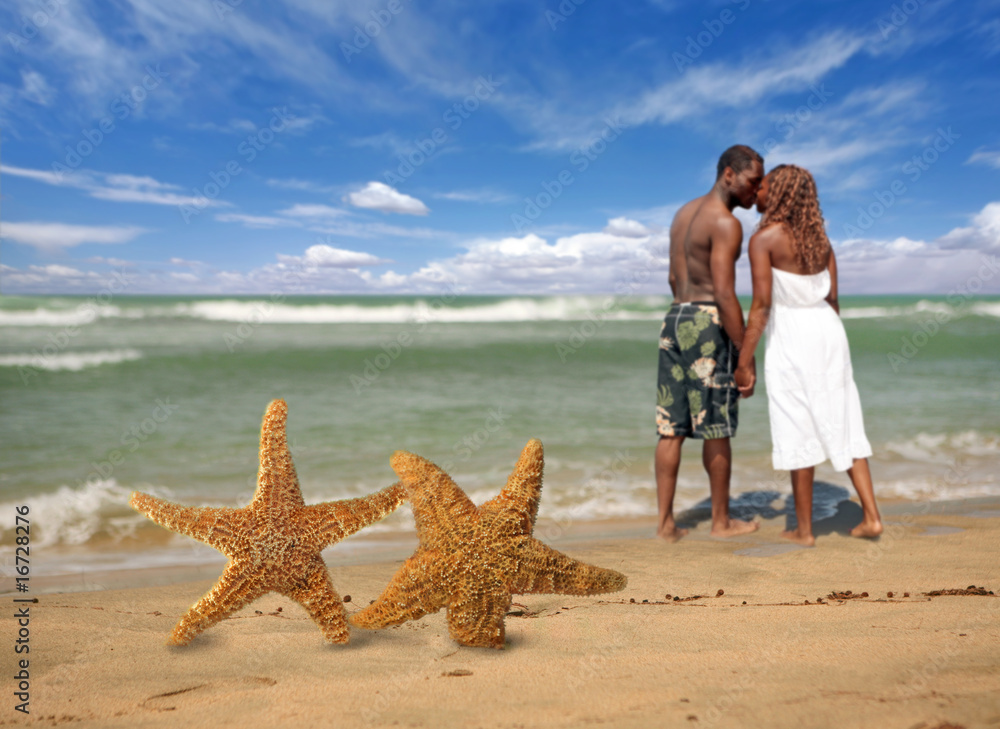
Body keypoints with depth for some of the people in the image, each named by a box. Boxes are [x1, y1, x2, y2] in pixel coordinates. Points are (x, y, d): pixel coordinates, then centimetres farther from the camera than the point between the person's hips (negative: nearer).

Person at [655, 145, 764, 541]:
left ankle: (665, 522, 9)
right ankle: (721, 520, 16)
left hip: (675, 318, 8)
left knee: (671, 427, 7)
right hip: (709, 323, -8)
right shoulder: (726, 224, -12)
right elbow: (725, 294, -19)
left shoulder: (683, 213, 15)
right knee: (716, 428, 4)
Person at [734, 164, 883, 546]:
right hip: (828, 330, 6)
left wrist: (744, 361, -14)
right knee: (841, 424, 11)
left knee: (799, 432, 2)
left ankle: (804, 528, 11)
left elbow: (761, 304, -17)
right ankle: (871, 517, 12)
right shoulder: (818, 236, 9)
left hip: (790, 337, -6)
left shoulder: (763, 239, -11)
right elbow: (832, 297, 10)